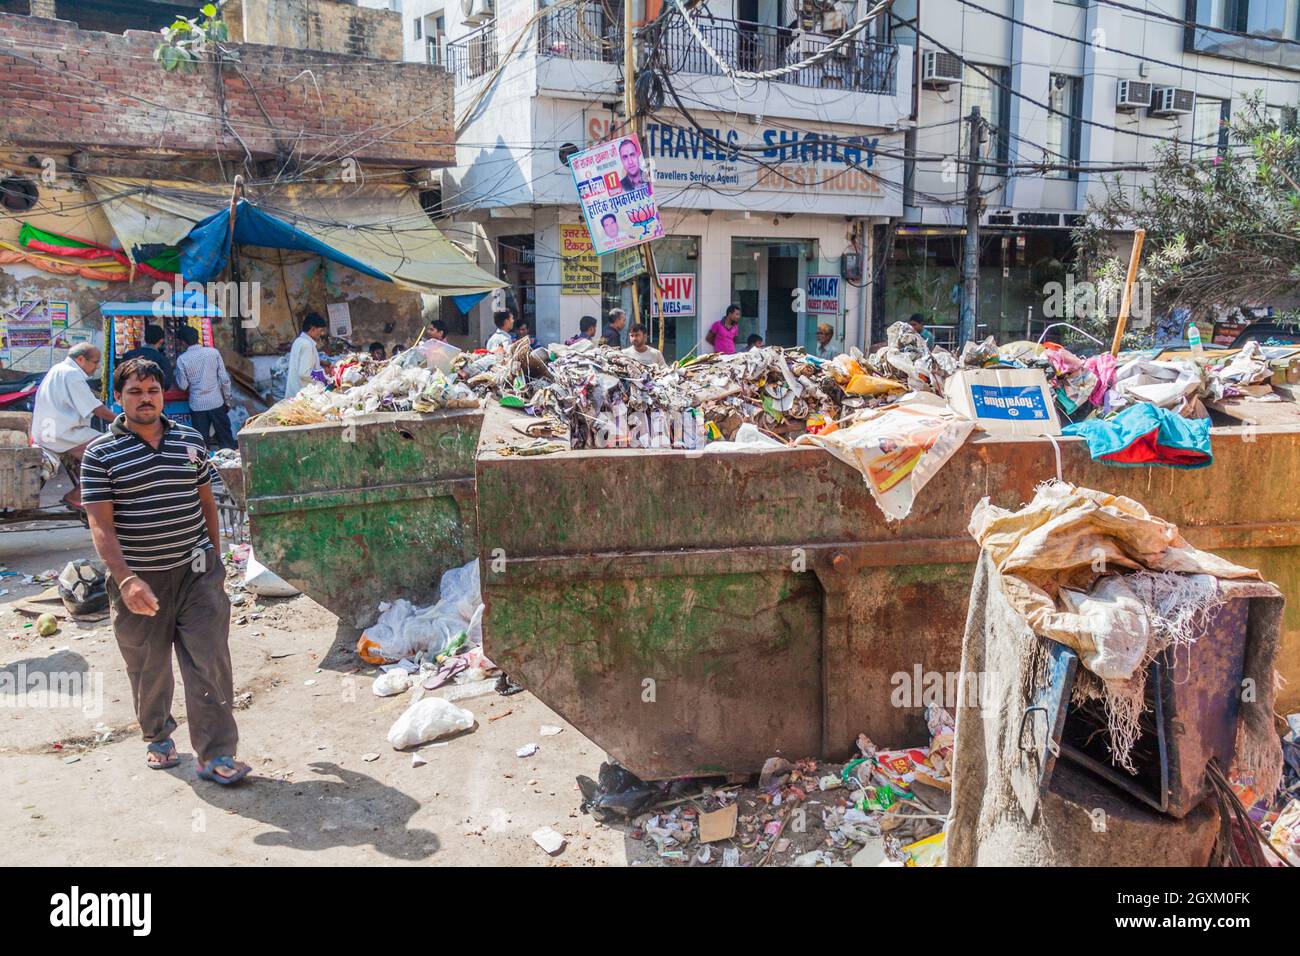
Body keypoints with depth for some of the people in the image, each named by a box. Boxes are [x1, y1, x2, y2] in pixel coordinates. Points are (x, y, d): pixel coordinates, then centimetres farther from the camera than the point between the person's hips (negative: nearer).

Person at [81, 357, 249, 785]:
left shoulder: (191, 441, 6)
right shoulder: (101, 453, -5)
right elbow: (101, 525, -10)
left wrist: (215, 559, 15)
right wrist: (126, 580, -21)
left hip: (196, 572, 2)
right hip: (139, 580, -2)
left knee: (210, 663, -3)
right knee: (149, 669, 13)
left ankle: (216, 755, 3)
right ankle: (158, 738, 37)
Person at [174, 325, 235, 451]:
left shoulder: (182, 359, -7)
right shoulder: (213, 352, -3)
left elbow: (183, 385, -2)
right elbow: (224, 379, -3)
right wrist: (227, 400, 8)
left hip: (197, 405, -1)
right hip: (217, 402, 1)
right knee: (226, 439, 10)